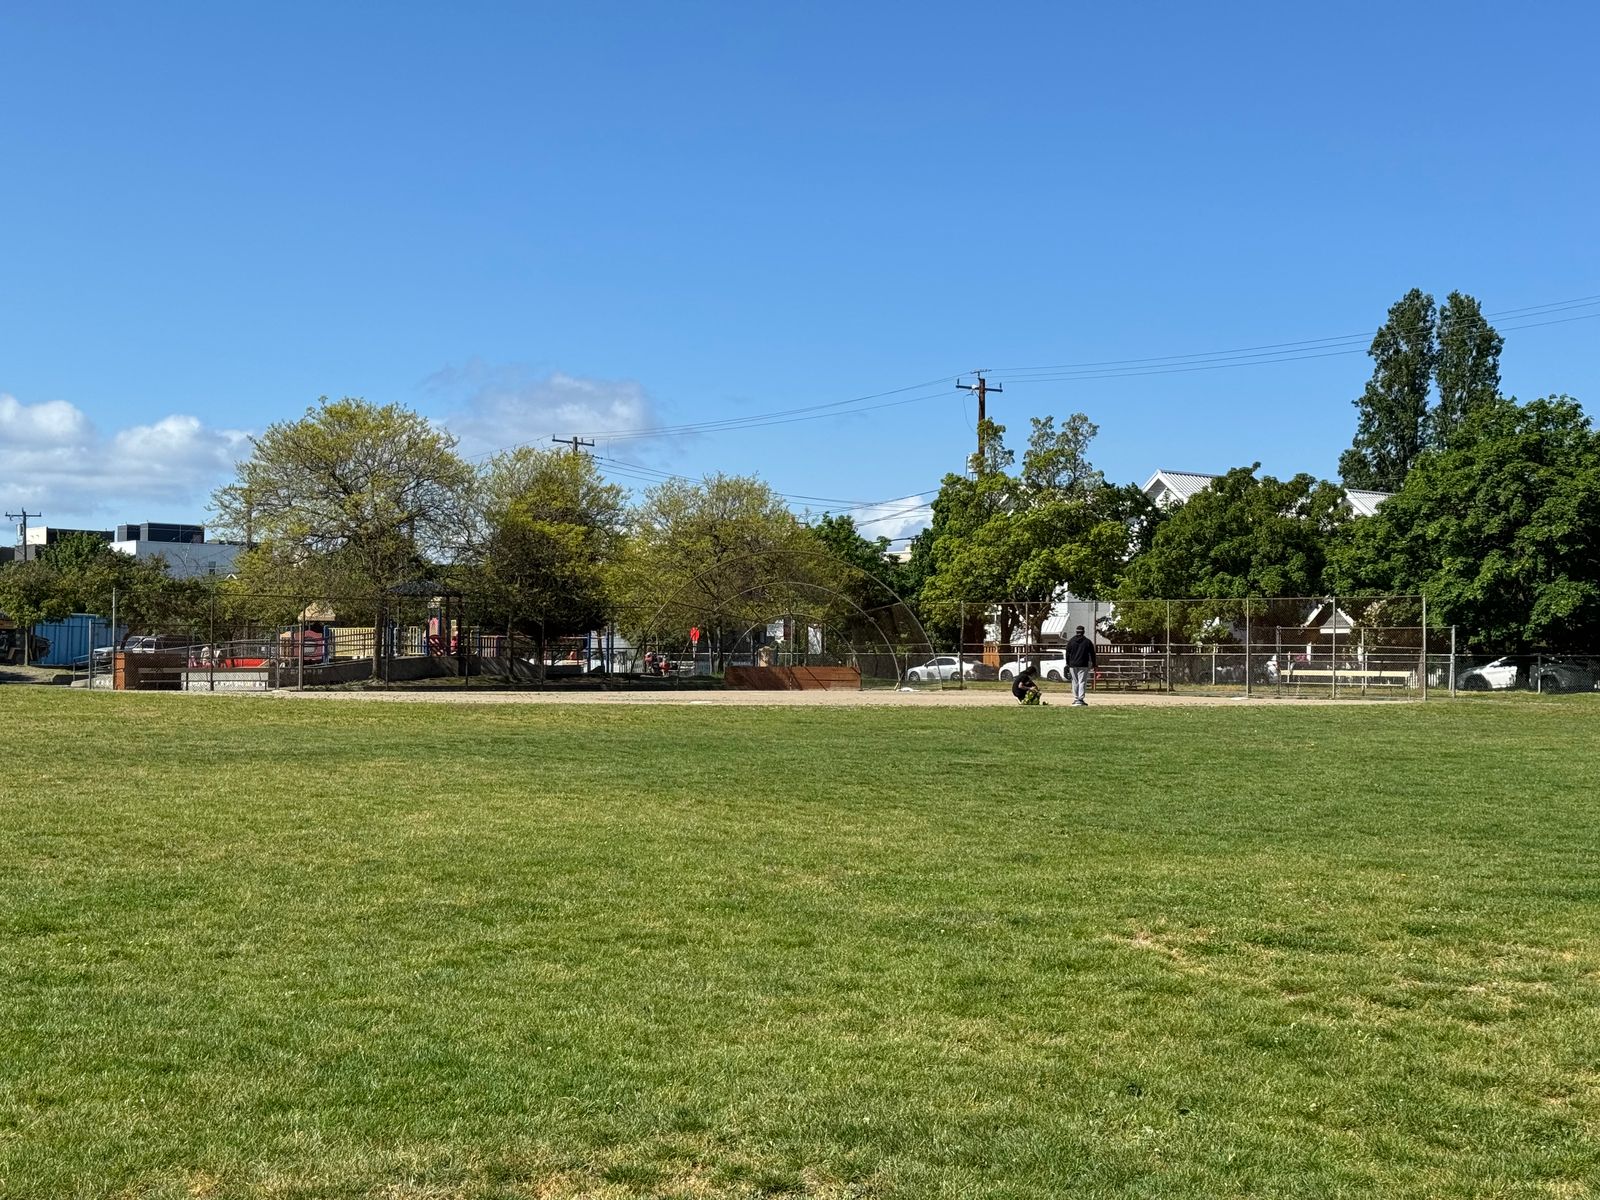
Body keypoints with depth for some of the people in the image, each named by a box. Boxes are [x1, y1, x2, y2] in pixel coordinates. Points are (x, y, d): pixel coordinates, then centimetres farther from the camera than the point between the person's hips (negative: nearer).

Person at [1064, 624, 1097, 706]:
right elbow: (1092, 654, 4)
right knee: (1082, 682, -3)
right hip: (1083, 665, -2)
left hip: (1073, 665, 2)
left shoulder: (1071, 642, 5)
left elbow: (1067, 654, 6)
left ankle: (1076, 699, 11)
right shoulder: (1087, 642, 1)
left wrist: (1068, 665, 13)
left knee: (1075, 682, 10)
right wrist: (1093, 665, 12)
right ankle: (1080, 699, -12)